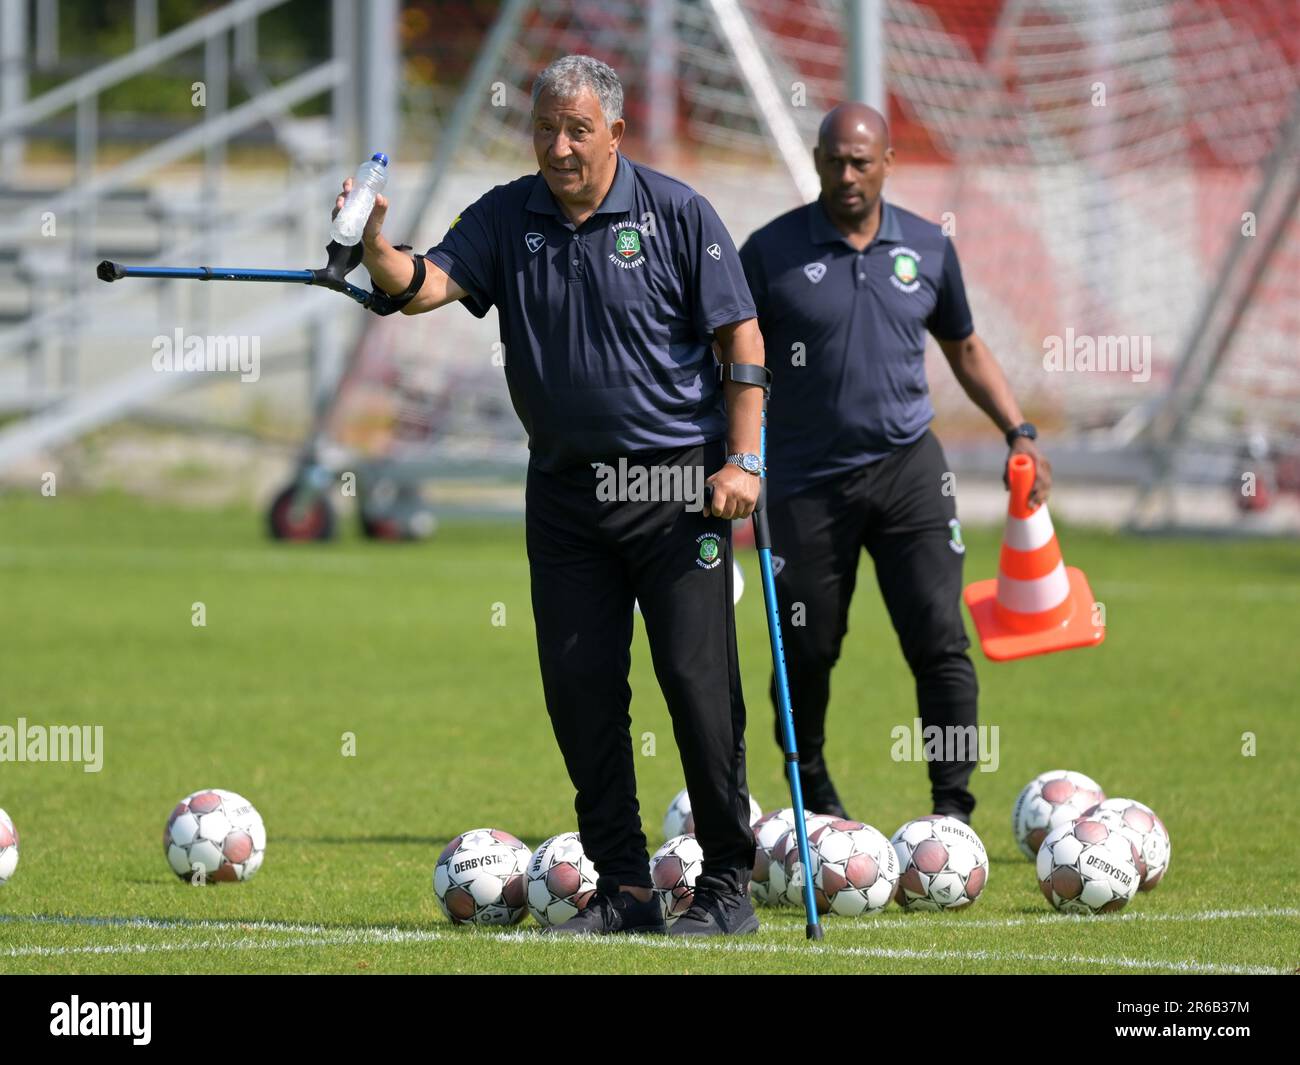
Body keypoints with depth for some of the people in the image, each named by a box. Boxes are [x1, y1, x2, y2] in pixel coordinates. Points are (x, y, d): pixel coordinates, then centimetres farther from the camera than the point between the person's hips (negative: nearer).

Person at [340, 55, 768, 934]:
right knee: (579, 687, 2)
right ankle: (624, 887, 11)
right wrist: (377, 251, -31)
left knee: (697, 677, -6)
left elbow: (742, 337, -3)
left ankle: (729, 885, 1)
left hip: (675, 484, -4)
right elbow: (425, 285, -8)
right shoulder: (507, 219, 5)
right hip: (564, 491, 4)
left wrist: (743, 460, -10)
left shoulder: (676, 214, -4)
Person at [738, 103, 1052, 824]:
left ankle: (953, 808, -4)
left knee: (940, 640, -8)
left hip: (907, 467, 2)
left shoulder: (927, 249, 6)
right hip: (808, 480, -2)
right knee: (807, 650, 4)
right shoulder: (771, 252, -2)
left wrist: (1019, 431, 11)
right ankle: (811, 789, 27)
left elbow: (964, 349, 20)